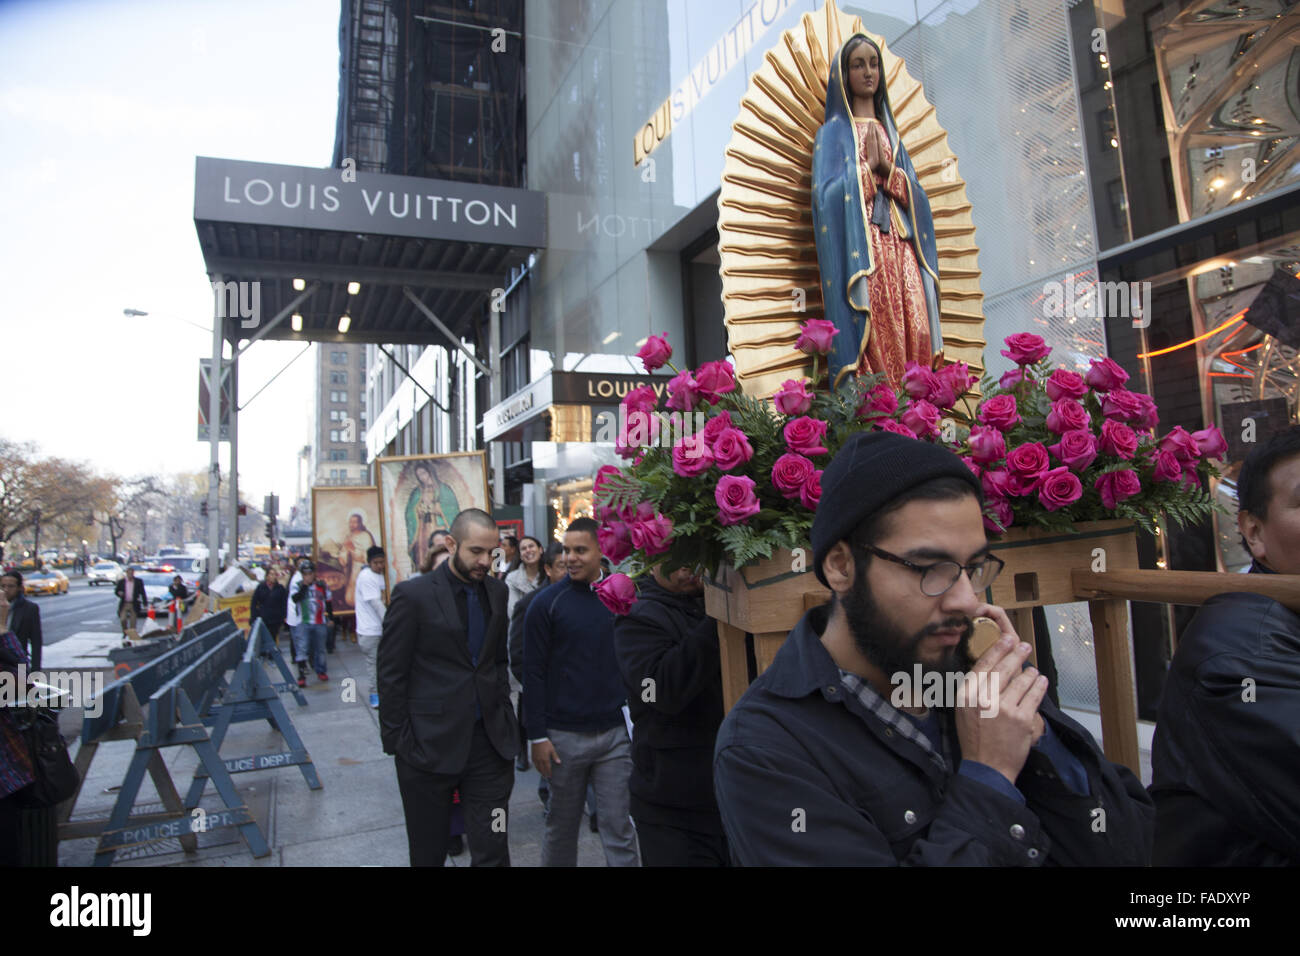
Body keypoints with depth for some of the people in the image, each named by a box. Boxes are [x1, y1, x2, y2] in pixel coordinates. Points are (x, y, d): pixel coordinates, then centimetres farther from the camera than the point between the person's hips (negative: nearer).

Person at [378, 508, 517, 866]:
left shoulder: (497, 591, 5)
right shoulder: (413, 594, -10)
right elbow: (391, 676, -7)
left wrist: (503, 713, 6)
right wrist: (397, 741, -7)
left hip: (489, 742, 4)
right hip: (429, 744, -3)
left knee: (493, 850, 7)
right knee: (429, 852, 15)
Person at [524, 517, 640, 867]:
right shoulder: (547, 603, -6)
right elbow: (534, 672, -5)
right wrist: (537, 736, -8)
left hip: (615, 732, 2)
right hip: (564, 735, -1)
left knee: (619, 826, 6)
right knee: (562, 824, 13)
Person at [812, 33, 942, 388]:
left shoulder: (889, 131, 25)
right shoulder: (833, 131, 11)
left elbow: (916, 194, 14)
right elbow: (826, 195, -5)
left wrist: (887, 169, -2)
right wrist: (868, 166, -5)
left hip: (899, 246, 5)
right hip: (858, 246, -5)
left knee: (913, 332, -9)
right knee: (874, 337, -18)